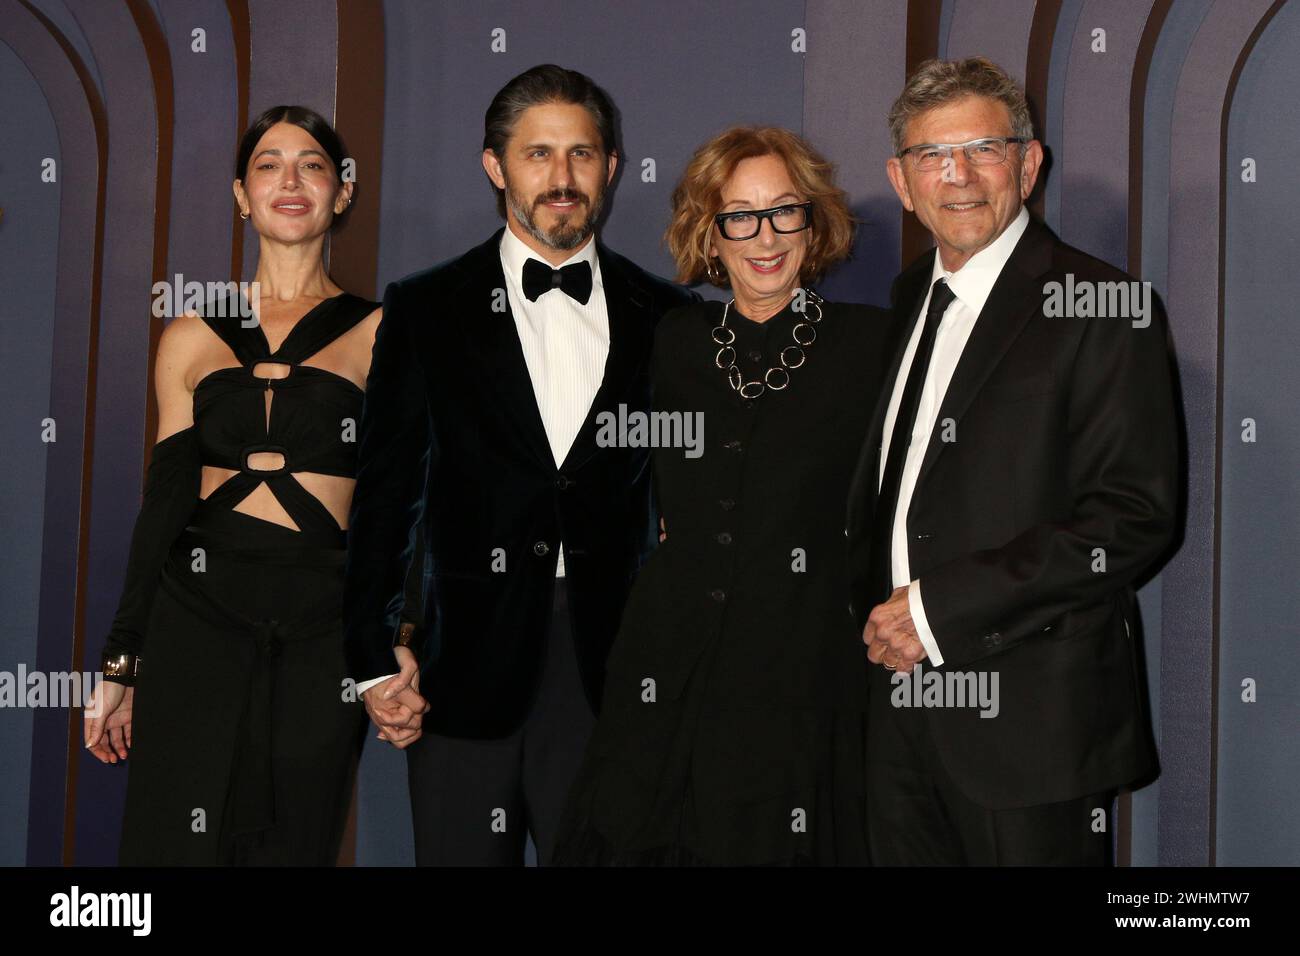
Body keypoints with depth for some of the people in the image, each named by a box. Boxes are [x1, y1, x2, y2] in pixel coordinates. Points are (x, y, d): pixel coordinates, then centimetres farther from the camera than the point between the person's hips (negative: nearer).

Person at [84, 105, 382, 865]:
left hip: (322, 629, -1)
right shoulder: (192, 339, 11)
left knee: (294, 845, 5)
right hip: (197, 616, 2)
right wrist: (122, 663, 10)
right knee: (179, 840, -1)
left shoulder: (378, 333, 5)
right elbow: (164, 500, 12)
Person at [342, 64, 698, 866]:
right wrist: (375, 657, -1)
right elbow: (387, 490, 5)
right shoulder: (427, 310, 5)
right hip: (470, 671, 0)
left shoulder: (666, 317, 8)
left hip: (615, 671, 1)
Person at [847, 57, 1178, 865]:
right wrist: (876, 609, 6)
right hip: (902, 696, 6)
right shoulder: (911, 297, 13)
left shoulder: (1103, 308, -10)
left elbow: (1136, 518, -17)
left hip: (1031, 714, -6)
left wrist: (940, 608, -19)